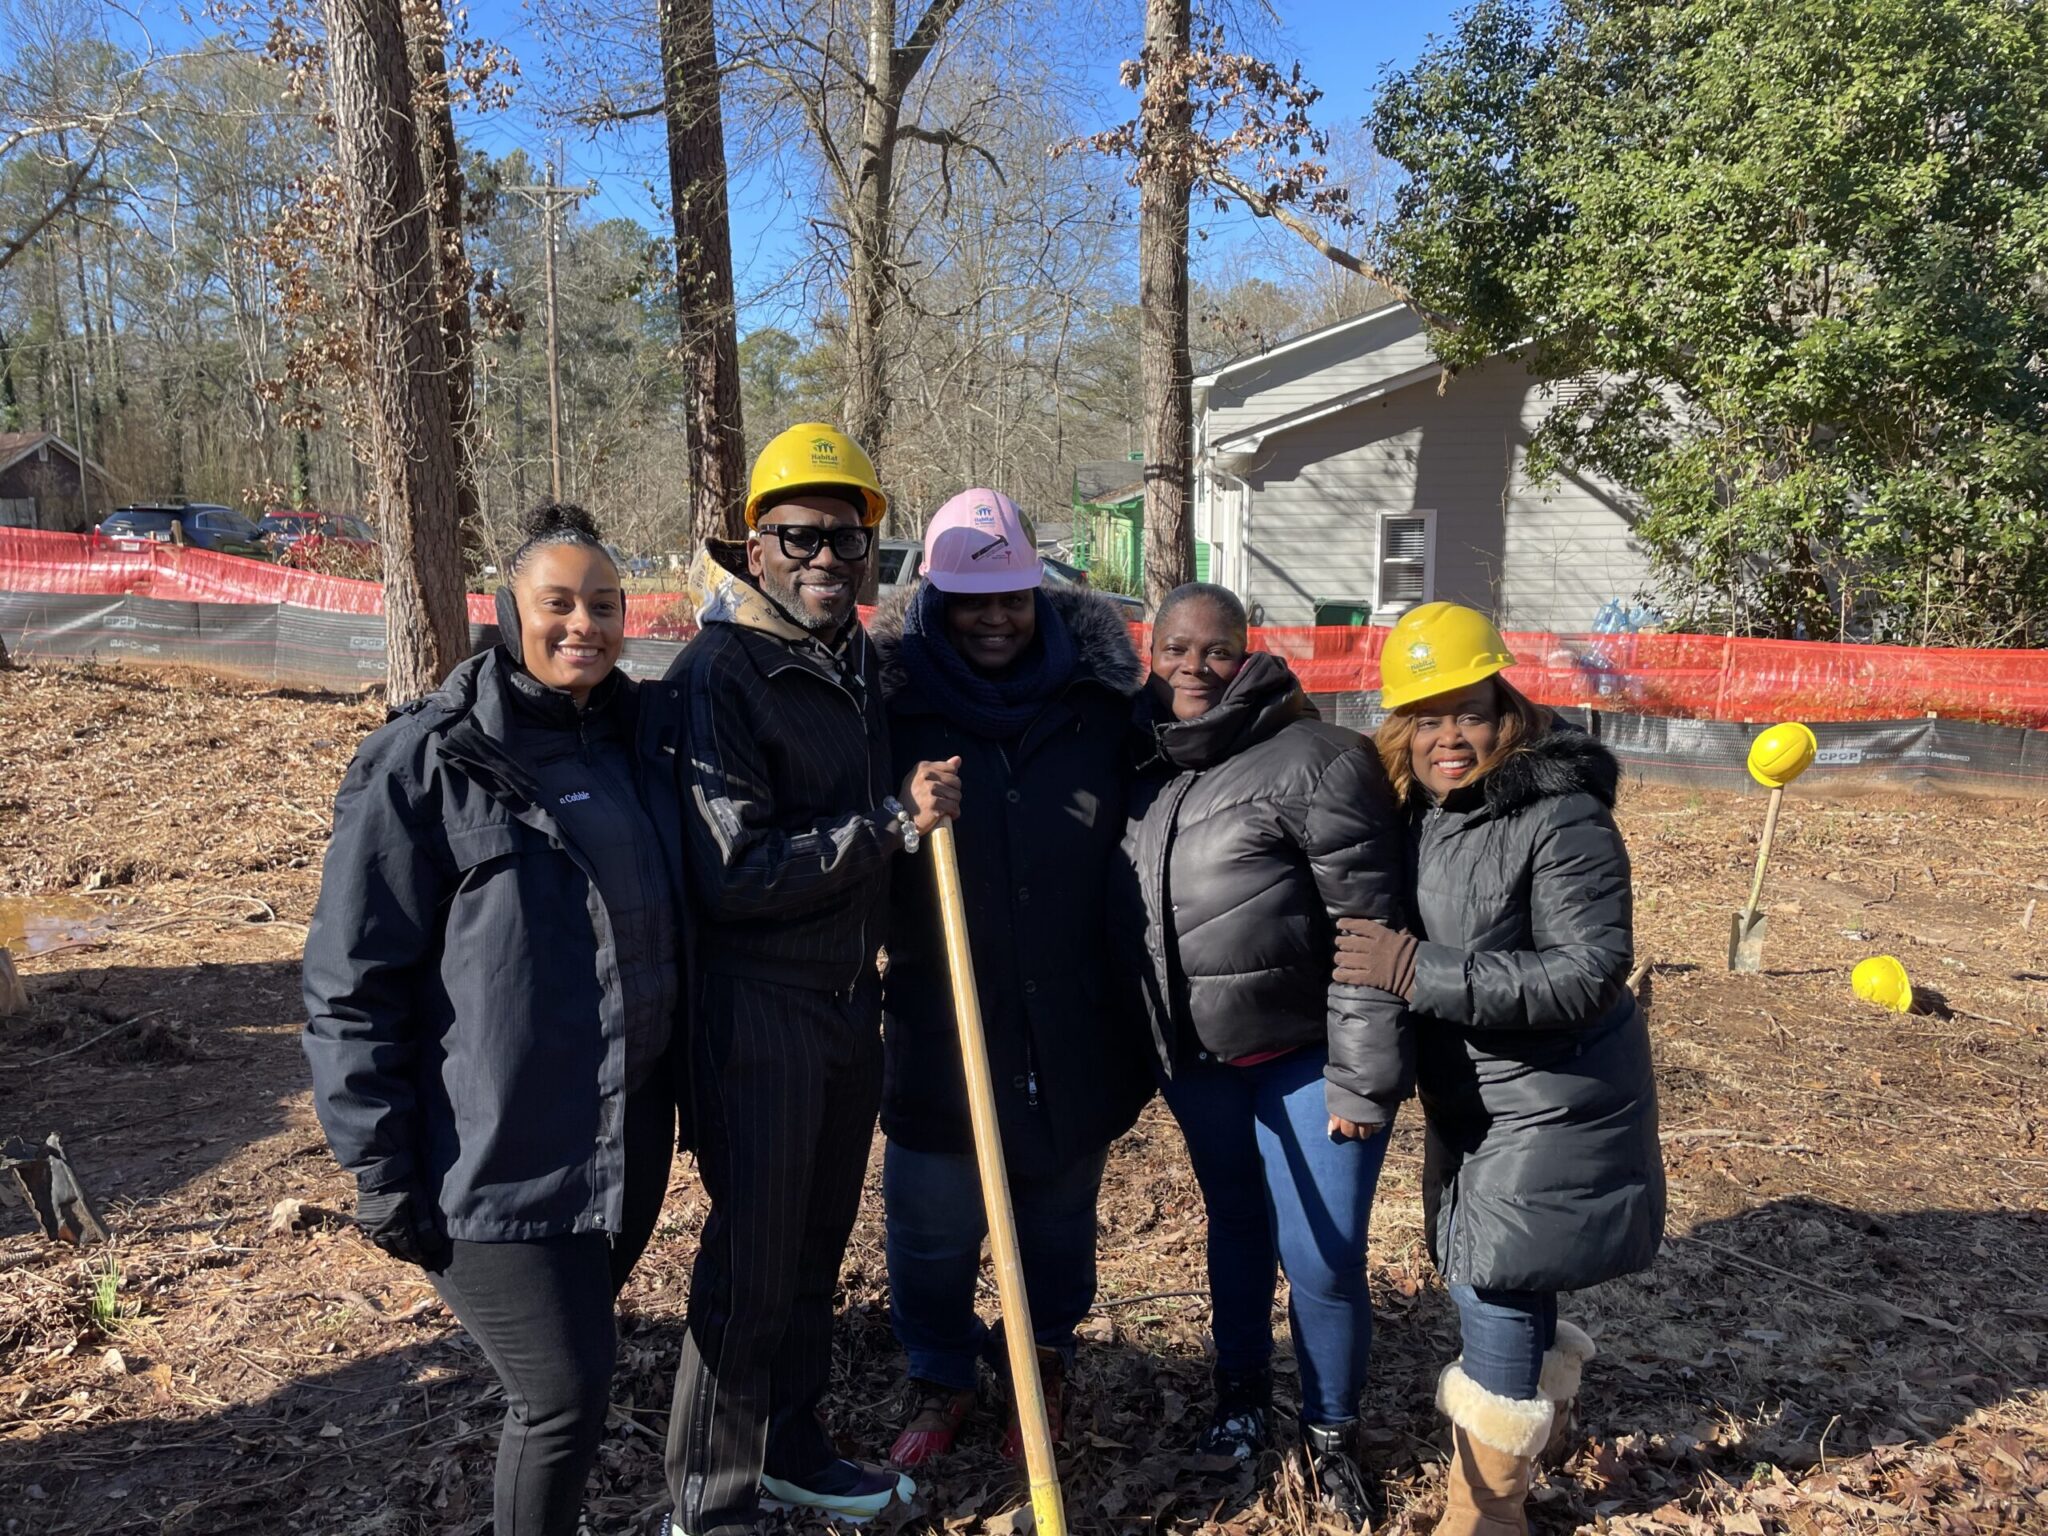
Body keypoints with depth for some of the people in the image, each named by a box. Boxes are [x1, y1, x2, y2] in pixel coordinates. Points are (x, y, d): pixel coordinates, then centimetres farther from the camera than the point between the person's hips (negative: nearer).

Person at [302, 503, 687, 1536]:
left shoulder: (643, 735, 5)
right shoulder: (423, 763, -13)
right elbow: (351, 983, -10)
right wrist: (382, 1171, -10)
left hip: (630, 1139, 6)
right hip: (496, 1154, -5)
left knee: (571, 1363, 20)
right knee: (565, 1392, 1)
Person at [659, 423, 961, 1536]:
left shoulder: (862, 664, 9)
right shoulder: (719, 675, -15)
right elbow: (734, 871, -22)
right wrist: (893, 824, -21)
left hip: (851, 994, 8)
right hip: (760, 1001, -7)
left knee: (818, 1237, 19)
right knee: (752, 1261, 2)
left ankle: (789, 1445, 39)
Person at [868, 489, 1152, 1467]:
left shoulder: (1099, 697, -2)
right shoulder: (894, 700, -7)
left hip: (1072, 1025, 2)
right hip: (940, 1022, -1)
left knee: (1060, 1213, 18)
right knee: (932, 1223, 10)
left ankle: (1045, 1363, 43)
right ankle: (940, 1377, 36)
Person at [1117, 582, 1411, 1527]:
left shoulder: (1312, 759, -18)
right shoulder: (1144, 765, 1)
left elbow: (1370, 928, -18)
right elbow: (1123, 906, 11)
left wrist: (1361, 1079, -17)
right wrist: (1151, 1043, 11)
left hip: (1306, 1056, -5)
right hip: (1194, 1057, 5)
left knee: (1321, 1257, 3)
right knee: (1234, 1222, 22)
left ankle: (1332, 1433, 28)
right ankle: (1241, 1390, 43)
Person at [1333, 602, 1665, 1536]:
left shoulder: (1562, 818, -22)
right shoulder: (1418, 811, 2)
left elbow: (1588, 974, -26)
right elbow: (1391, 942, 14)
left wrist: (1420, 971, -31)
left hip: (1552, 1105, -7)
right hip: (1470, 1100, 8)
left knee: (1495, 1294, -1)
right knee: (1490, 1277, 22)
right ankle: (1544, 1406, 50)